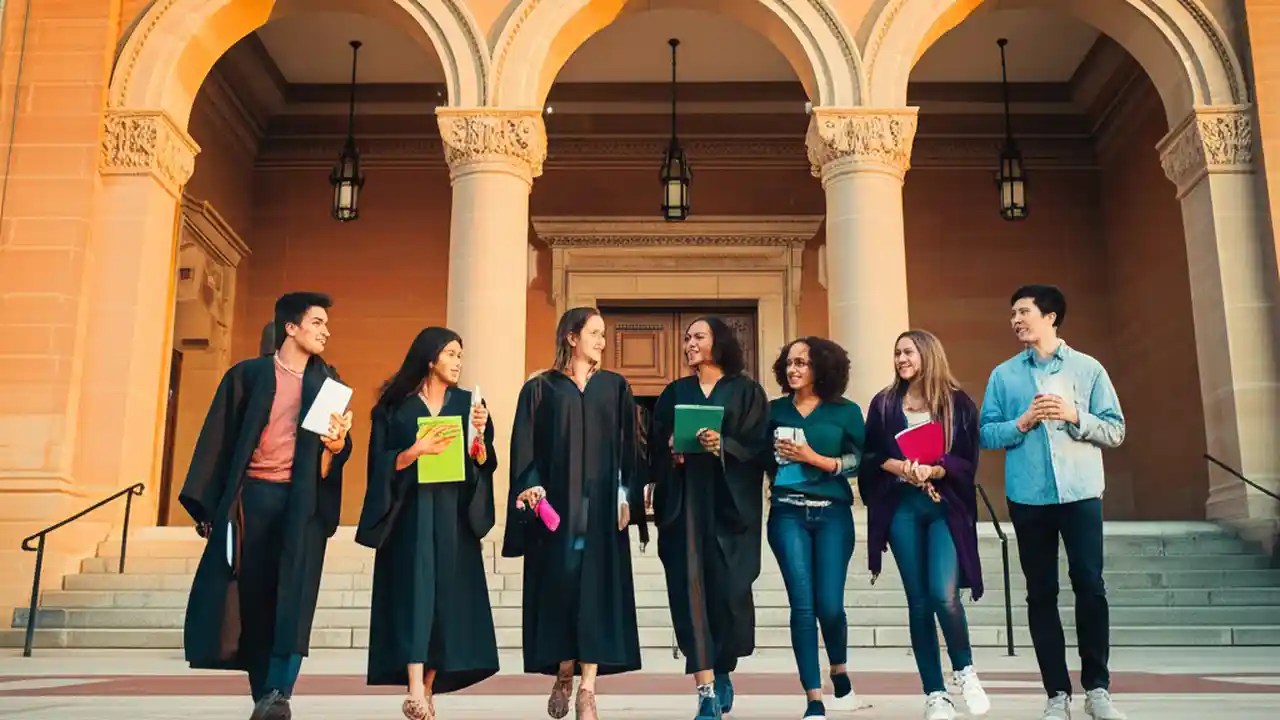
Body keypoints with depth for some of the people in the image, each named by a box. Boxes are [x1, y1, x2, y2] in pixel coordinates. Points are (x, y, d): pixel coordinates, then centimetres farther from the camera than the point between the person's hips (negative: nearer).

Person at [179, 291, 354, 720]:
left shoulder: (326, 382, 12)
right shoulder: (248, 375, 6)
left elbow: (340, 448, 10)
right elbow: (219, 439, 4)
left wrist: (337, 443, -15)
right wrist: (207, 504, -2)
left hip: (303, 499, 0)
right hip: (252, 496, 0)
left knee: (292, 597, -11)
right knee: (253, 597, 2)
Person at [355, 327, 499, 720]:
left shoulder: (468, 403, 10)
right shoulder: (396, 405, 2)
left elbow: (483, 464, 5)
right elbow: (382, 464, -2)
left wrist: (479, 434, -13)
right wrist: (415, 451, -19)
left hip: (453, 514, 3)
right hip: (411, 513, -3)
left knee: (448, 595, 2)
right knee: (415, 592, -11)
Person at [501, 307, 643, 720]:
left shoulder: (616, 387, 10)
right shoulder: (540, 388, 5)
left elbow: (628, 447, 7)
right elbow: (525, 447, 0)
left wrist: (626, 496, -2)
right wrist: (532, 485, -15)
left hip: (601, 503, 1)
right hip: (555, 504, -1)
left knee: (596, 587, -5)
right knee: (559, 584, 0)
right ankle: (563, 674, 19)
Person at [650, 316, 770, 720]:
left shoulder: (746, 391, 7)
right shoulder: (674, 393, 16)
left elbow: (758, 446, -2)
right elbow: (654, 446, 11)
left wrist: (723, 444, -18)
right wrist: (671, 449, -9)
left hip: (730, 504, -2)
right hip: (683, 503, 2)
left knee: (729, 591, -4)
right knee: (691, 589, -7)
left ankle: (722, 672, 22)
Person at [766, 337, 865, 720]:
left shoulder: (846, 411, 3)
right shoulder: (775, 410, 8)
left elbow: (859, 461, -3)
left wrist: (814, 458, -11)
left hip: (832, 514, -1)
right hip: (787, 514, 1)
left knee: (830, 604, -3)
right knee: (803, 605, -4)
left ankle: (840, 670, 30)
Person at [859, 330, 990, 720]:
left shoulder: (958, 403, 2)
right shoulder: (884, 403, 8)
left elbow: (968, 461, -2)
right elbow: (870, 455, 3)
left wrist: (933, 471, -19)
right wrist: (900, 468, -14)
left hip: (946, 506, -2)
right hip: (901, 508, 2)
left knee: (943, 594, -15)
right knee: (918, 600, 2)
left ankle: (965, 670, 12)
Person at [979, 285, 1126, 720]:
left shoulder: (1088, 368, 4)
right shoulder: (1003, 374, 7)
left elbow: (1115, 430, 1)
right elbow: (986, 434, 2)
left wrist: (1075, 416, -14)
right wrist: (1021, 423, -14)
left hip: (1081, 493, -1)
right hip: (1028, 496, 1)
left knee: (1090, 587, -1)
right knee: (1041, 593, 5)